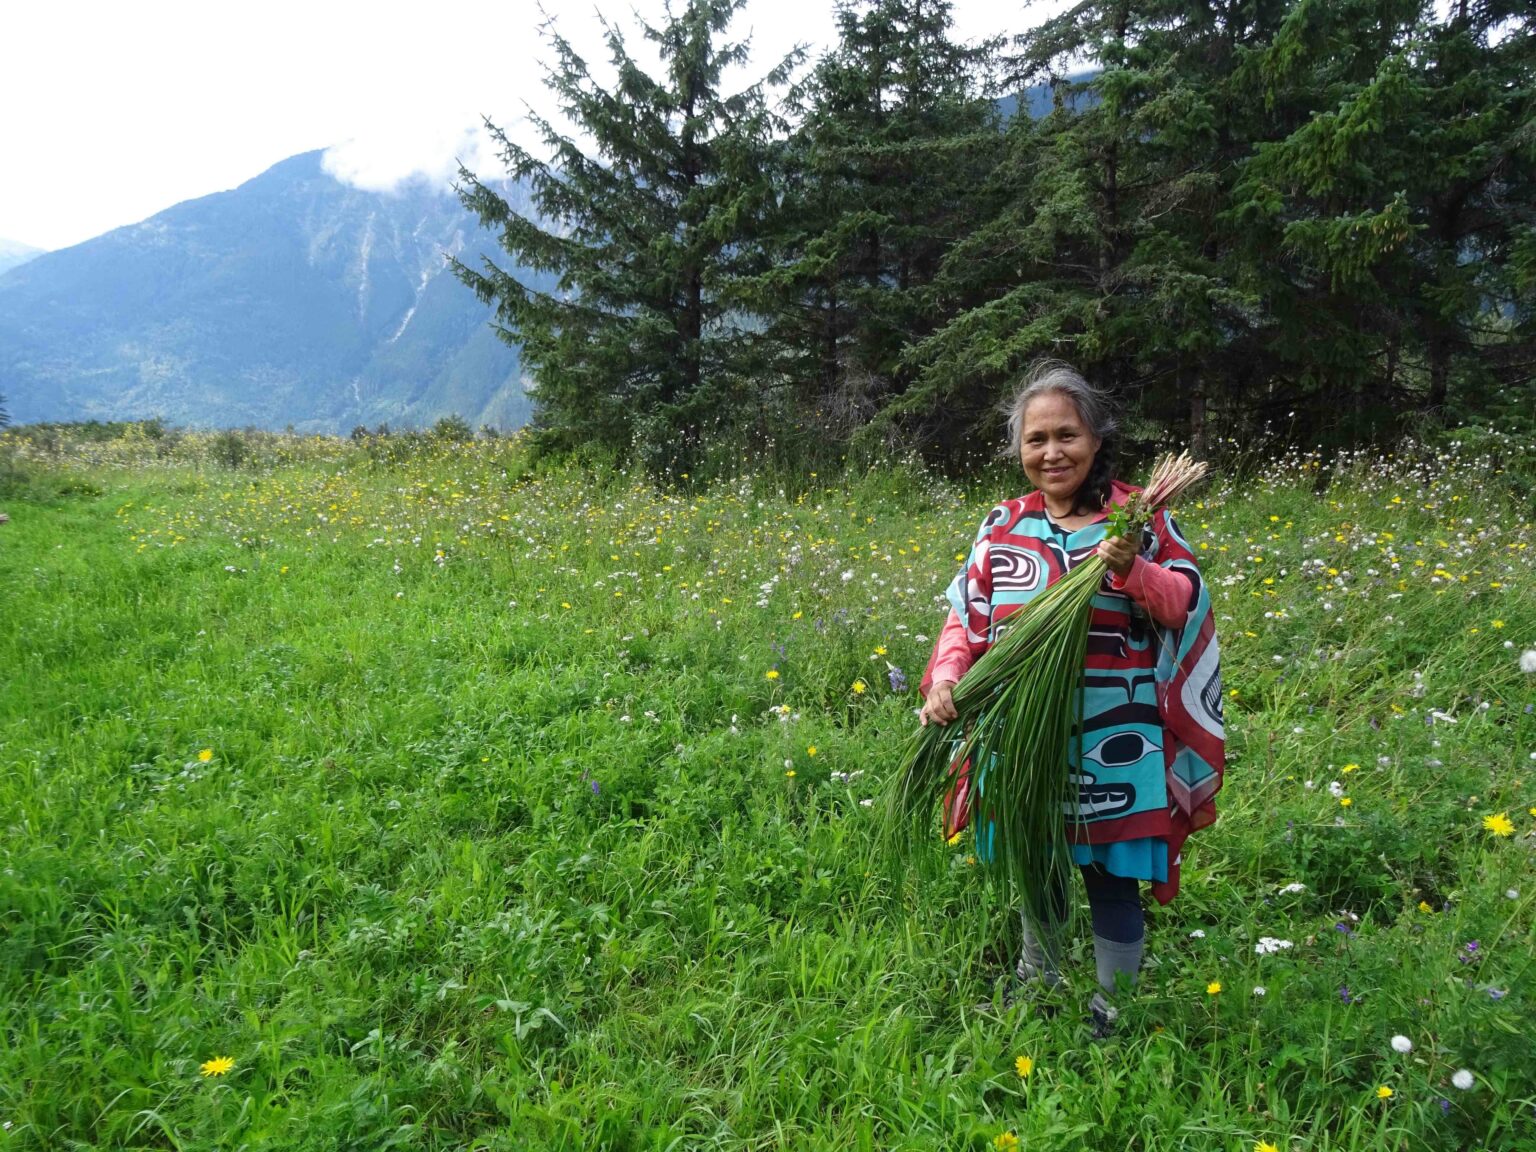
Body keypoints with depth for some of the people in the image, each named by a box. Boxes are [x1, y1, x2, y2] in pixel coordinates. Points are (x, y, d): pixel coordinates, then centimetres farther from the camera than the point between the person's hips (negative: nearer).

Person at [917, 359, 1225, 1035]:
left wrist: (1132, 571, -26)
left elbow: (1185, 605, -7)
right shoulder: (1004, 526, 4)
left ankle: (1111, 1006, 30)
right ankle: (1038, 975, 46)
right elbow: (966, 617, 4)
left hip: (1114, 743, -3)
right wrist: (945, 675, -14)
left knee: (1112, 875, 8)